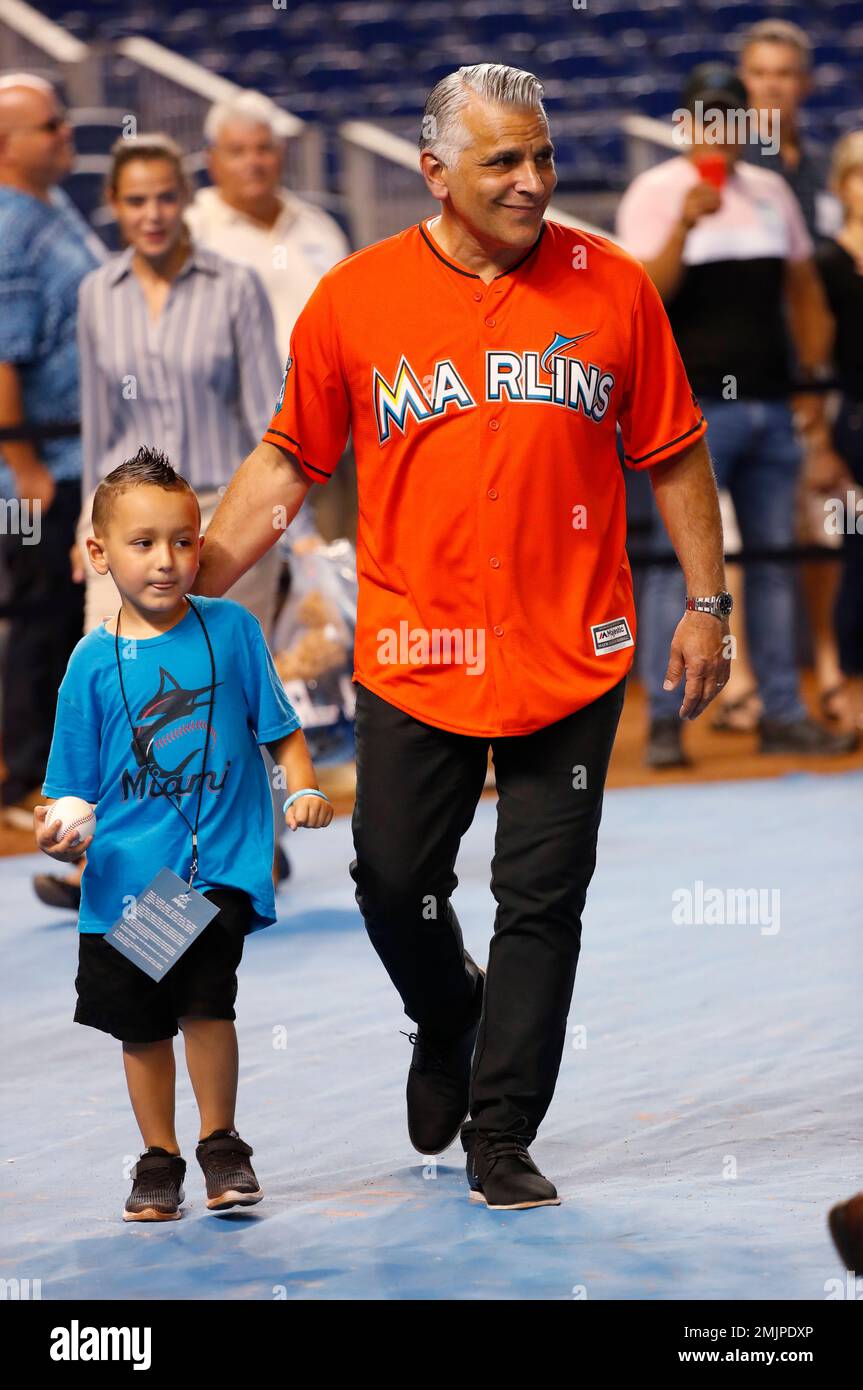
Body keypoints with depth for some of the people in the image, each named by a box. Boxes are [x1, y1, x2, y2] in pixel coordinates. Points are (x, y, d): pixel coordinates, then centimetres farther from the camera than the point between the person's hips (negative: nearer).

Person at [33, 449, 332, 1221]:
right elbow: (76, 784, 3)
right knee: (141, 1025, 10)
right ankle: (159, 1158, 28)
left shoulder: (232, 630, -1)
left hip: (221, 862, -2)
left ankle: (220, 1141, 6)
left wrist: (303, 787, -8)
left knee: (205, 1001, -15)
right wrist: (64, 837, -15)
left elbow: (280, 728, 8)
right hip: (125, 872, 2)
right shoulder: (94, 661, 0)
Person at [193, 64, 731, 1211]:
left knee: (542, 899, 2)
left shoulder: (610, 287, 0)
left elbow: (674, 457, 7)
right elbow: (288, 464, 8)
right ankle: (447, 1025, 37)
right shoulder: (354, 299, -1)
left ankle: (501, 1136, 12)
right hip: (414, 652, 0)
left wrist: (705, 605, 6)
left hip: (572, 658, 0)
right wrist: (191, 585, 3)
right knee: (395, 880, 5)